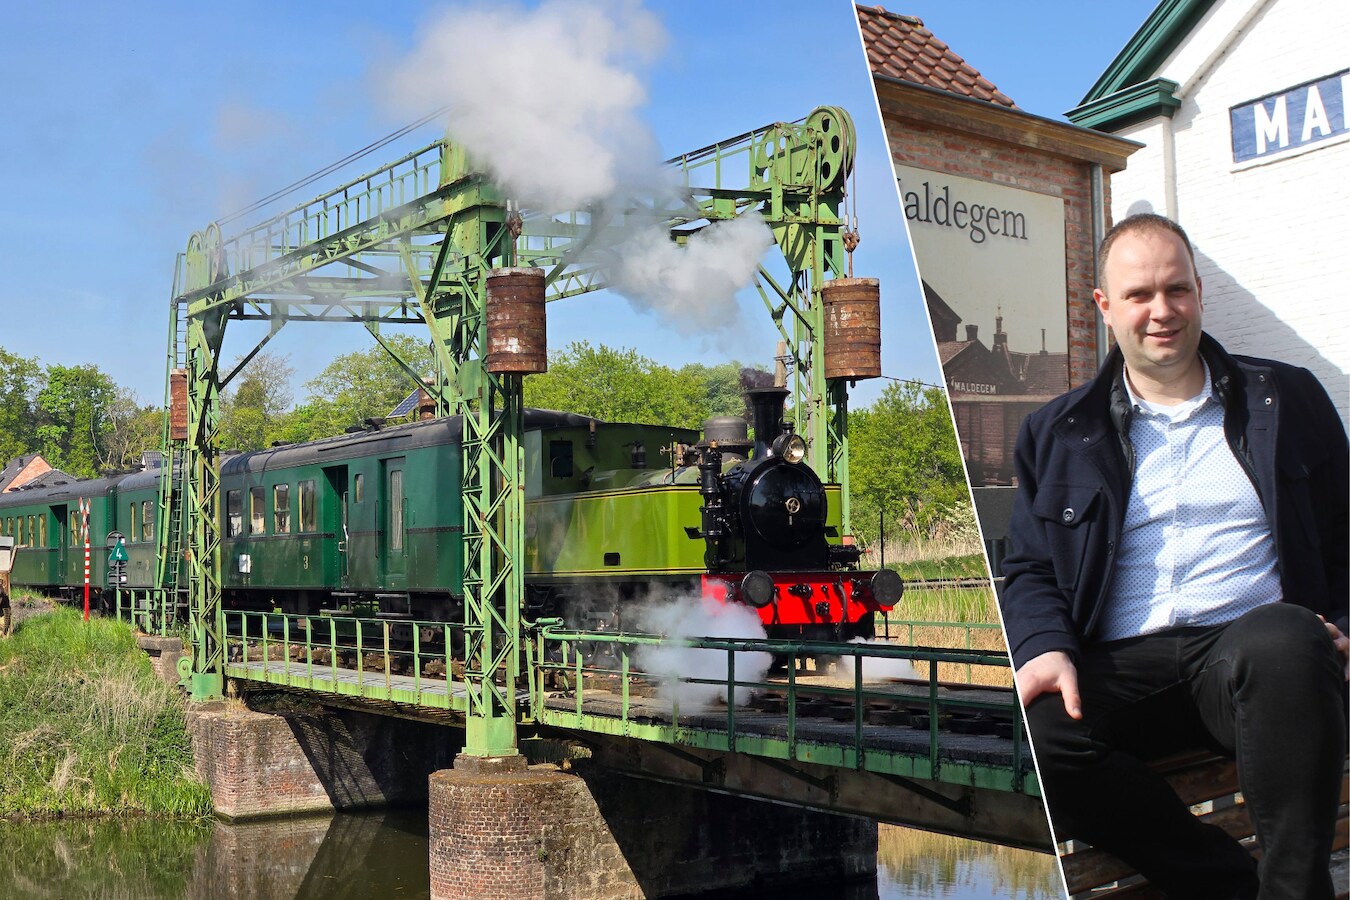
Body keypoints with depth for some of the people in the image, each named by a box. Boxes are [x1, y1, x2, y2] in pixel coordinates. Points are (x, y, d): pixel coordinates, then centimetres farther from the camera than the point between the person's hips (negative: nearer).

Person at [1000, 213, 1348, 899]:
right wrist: (1047, 648, -7)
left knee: (1281, 638, -38)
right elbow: (1028, 571, 14)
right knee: (1028, 738, -31)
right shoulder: (1056, 432, 17)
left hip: (1249, 645, -1)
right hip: (1123, 666, 1)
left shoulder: (1288, 400, 17)